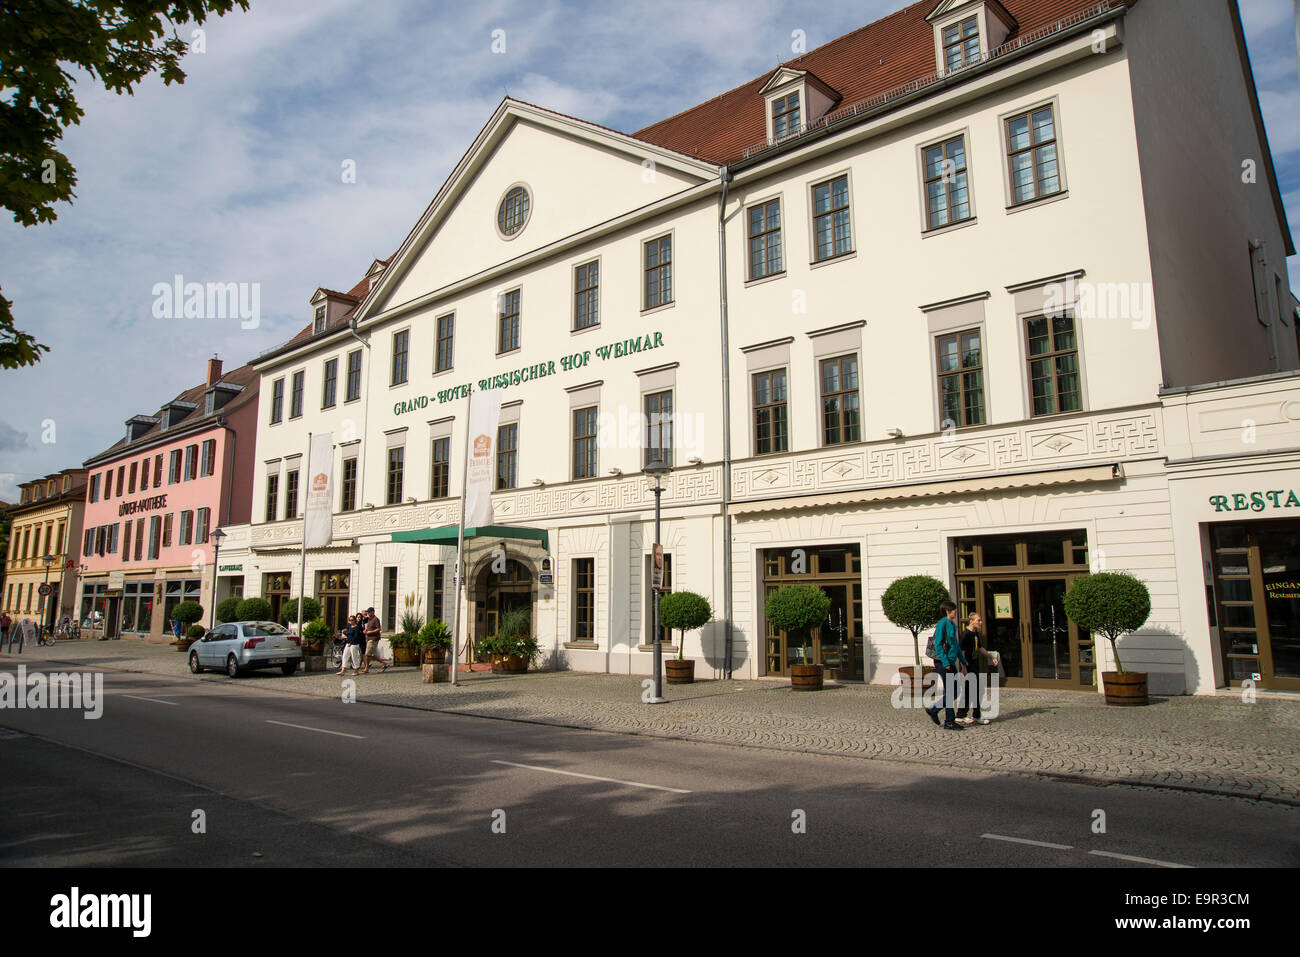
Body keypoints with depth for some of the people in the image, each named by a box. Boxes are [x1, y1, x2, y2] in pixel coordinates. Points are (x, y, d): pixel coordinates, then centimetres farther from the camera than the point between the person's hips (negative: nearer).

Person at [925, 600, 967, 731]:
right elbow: (938, 645, -18)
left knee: (954, 691, 9)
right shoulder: (942, 623, -13)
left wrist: (963, 662, 20)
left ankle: (933, 710, 22)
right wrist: (946, 663, -21)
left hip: (951, 662, 9)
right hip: (942, 661, -9)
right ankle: (949, 722, 3)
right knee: (950, 692, -4)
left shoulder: (952, 625, 15)